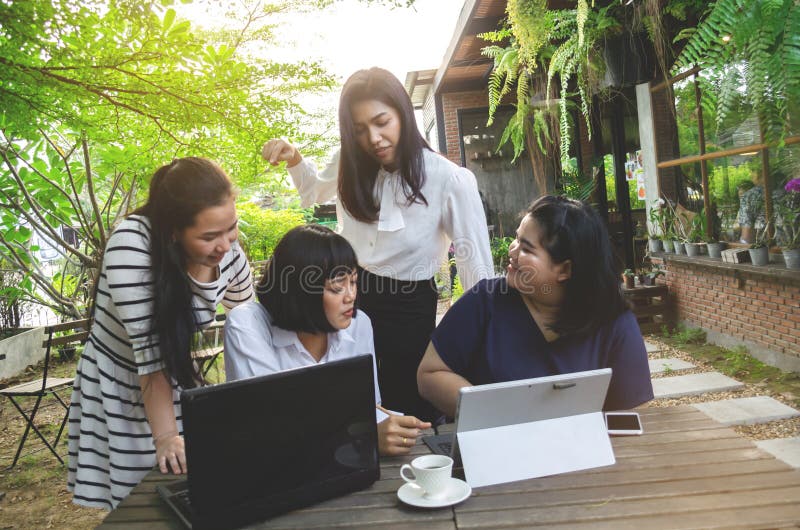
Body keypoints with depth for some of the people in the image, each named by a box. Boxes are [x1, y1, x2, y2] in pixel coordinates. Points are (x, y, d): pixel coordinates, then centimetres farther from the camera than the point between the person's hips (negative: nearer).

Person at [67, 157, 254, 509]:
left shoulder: (231, 258, -14)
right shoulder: (132, 242, -29)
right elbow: (148, 349, -29)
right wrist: (166, 437, -27)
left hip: (179, 380, 4)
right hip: (116, 391, -3)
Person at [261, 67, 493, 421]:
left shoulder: (451, 181, -19)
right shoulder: (351, 164, -3)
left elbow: (477, 269, -13)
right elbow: (317, 193, 20)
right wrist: (294, 160, 1)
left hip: (408, 309, -4)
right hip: (349, 297, 5)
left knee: (407, 414, 12)